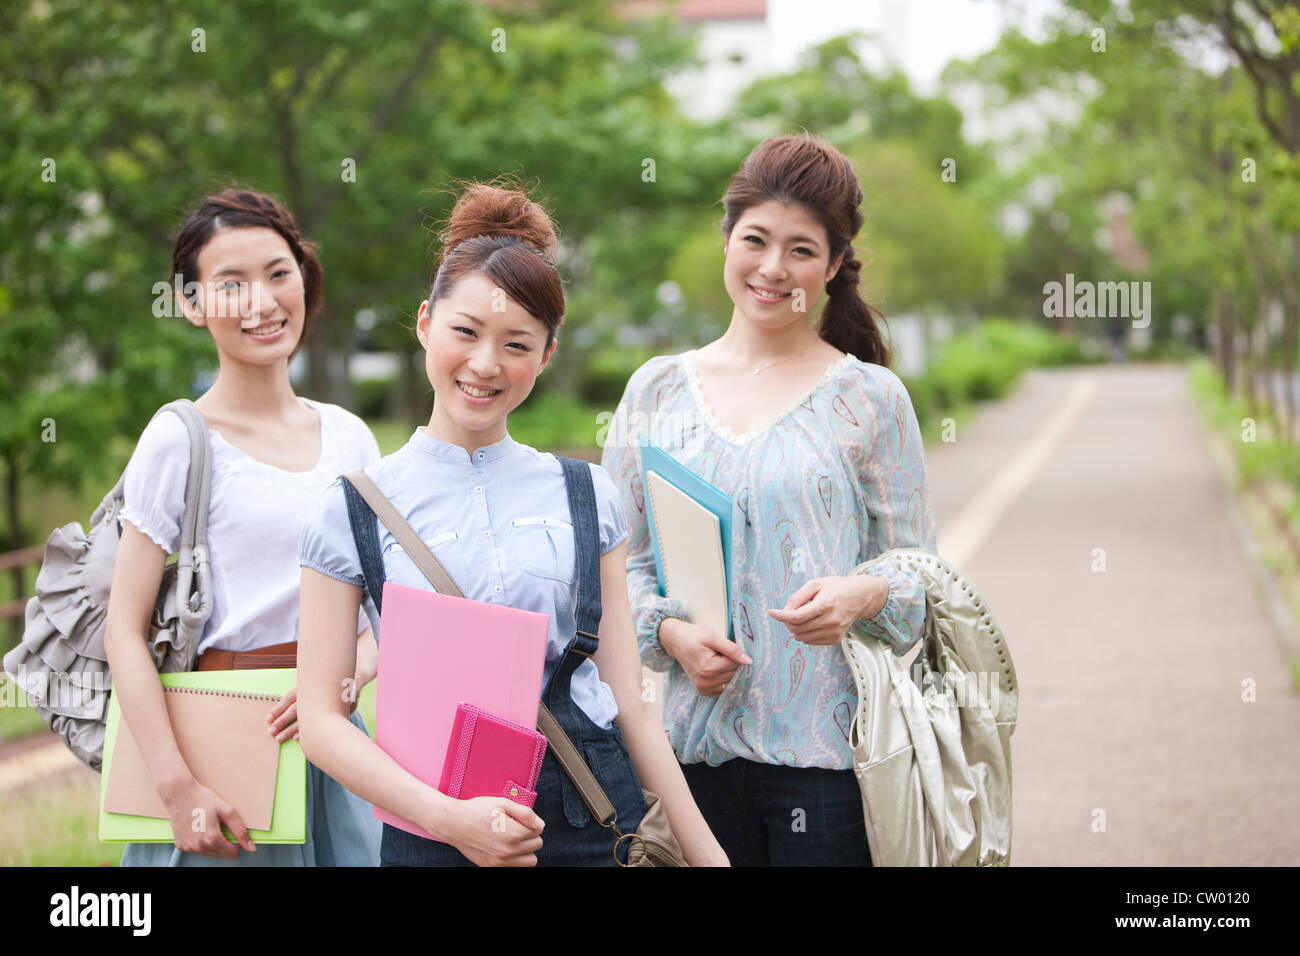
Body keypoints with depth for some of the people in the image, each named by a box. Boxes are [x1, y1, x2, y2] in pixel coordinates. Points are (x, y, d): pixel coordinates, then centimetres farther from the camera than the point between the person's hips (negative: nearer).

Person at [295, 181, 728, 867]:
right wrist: (449, 818, -18)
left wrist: (704, 850, 3)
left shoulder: (586, 496, 6)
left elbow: (627, 699, 7)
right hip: (434, 834, -2)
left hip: (596, 816, 2)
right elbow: (322, 721, -5)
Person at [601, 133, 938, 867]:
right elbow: (618, 560, 12)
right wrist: (670, 631, -8)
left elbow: (923, 575, 4)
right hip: (699, 739, 2)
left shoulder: (870, 398, 2)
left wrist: (864, 595, -18)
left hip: (829, 750, -2)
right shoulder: (658, 390, 9)